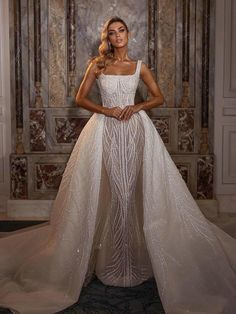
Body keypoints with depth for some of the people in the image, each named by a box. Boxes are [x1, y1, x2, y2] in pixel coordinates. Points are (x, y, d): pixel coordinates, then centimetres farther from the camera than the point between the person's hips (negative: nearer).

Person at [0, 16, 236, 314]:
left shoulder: (139, 66, 10)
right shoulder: (97, 65, 6)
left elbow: (158, 97, 12)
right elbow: (80, 98, 5)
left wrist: (136, 107, -6)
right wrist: (106, 110, -10)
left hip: (135, 130, 1)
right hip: (106, 131, -1)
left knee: (132, 189, 0)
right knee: (110, 191, -1)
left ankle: (134, 255, 13)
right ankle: (110, 257, 12)